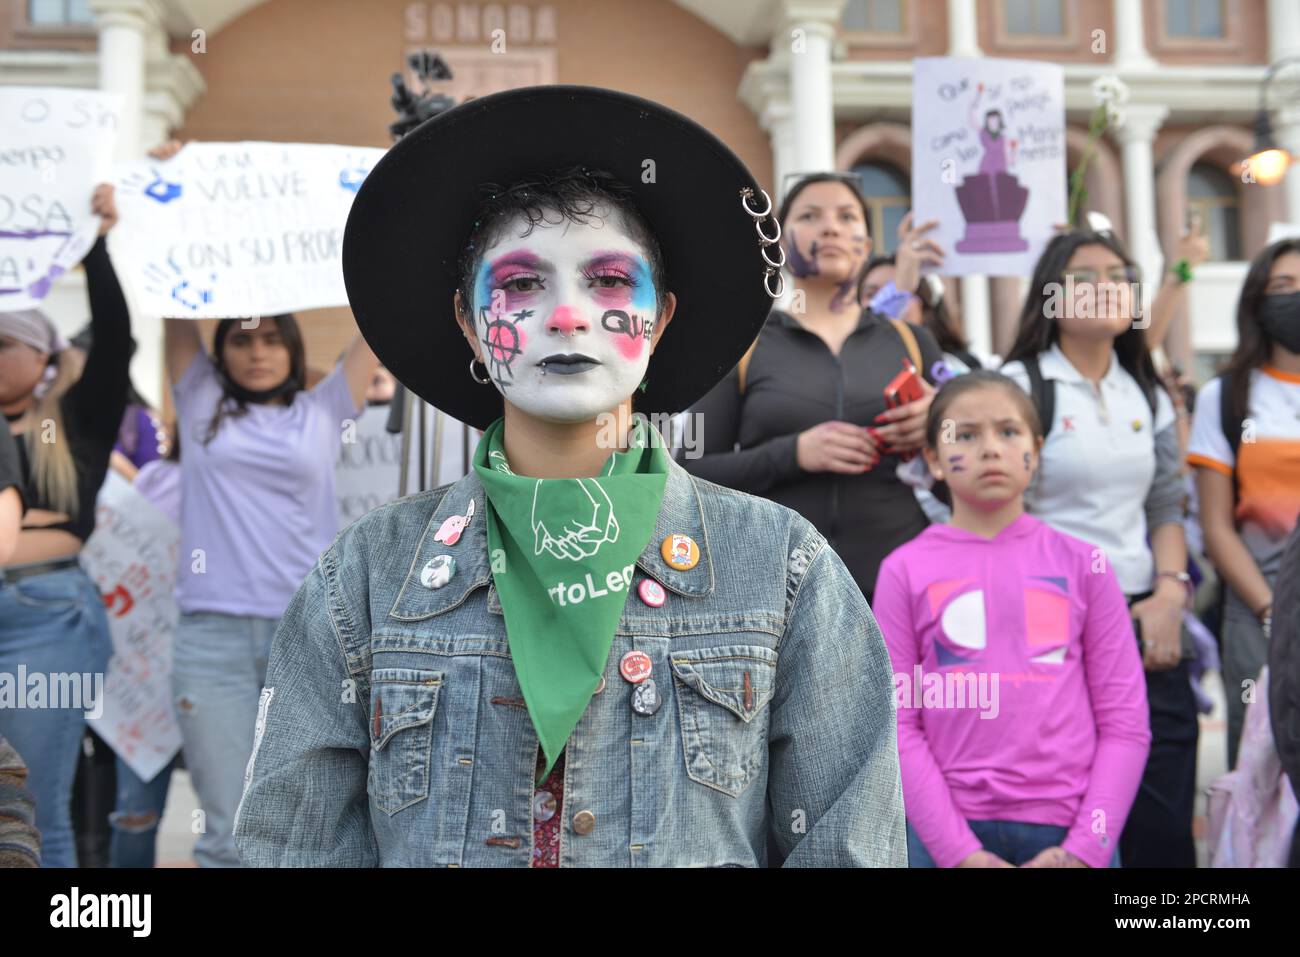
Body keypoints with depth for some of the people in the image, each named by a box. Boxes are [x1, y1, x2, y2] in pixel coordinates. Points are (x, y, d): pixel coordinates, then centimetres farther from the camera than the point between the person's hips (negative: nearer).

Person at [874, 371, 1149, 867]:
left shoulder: (1080, 564, 4)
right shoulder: (906, 570, 1)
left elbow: (1125, 721, 2)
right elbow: (898, 724, -2)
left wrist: (1085, 849, -7)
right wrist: (959, 850, -9)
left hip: (1067, 830, 1)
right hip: (946, 829, 0)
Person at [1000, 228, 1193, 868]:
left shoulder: (1148, 396, 15)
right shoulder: (1018, 386, -4)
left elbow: (1166, 511, 17)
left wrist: (1169, 595, 1)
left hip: (1147, 624, 5)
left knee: (1163, 823, 5)